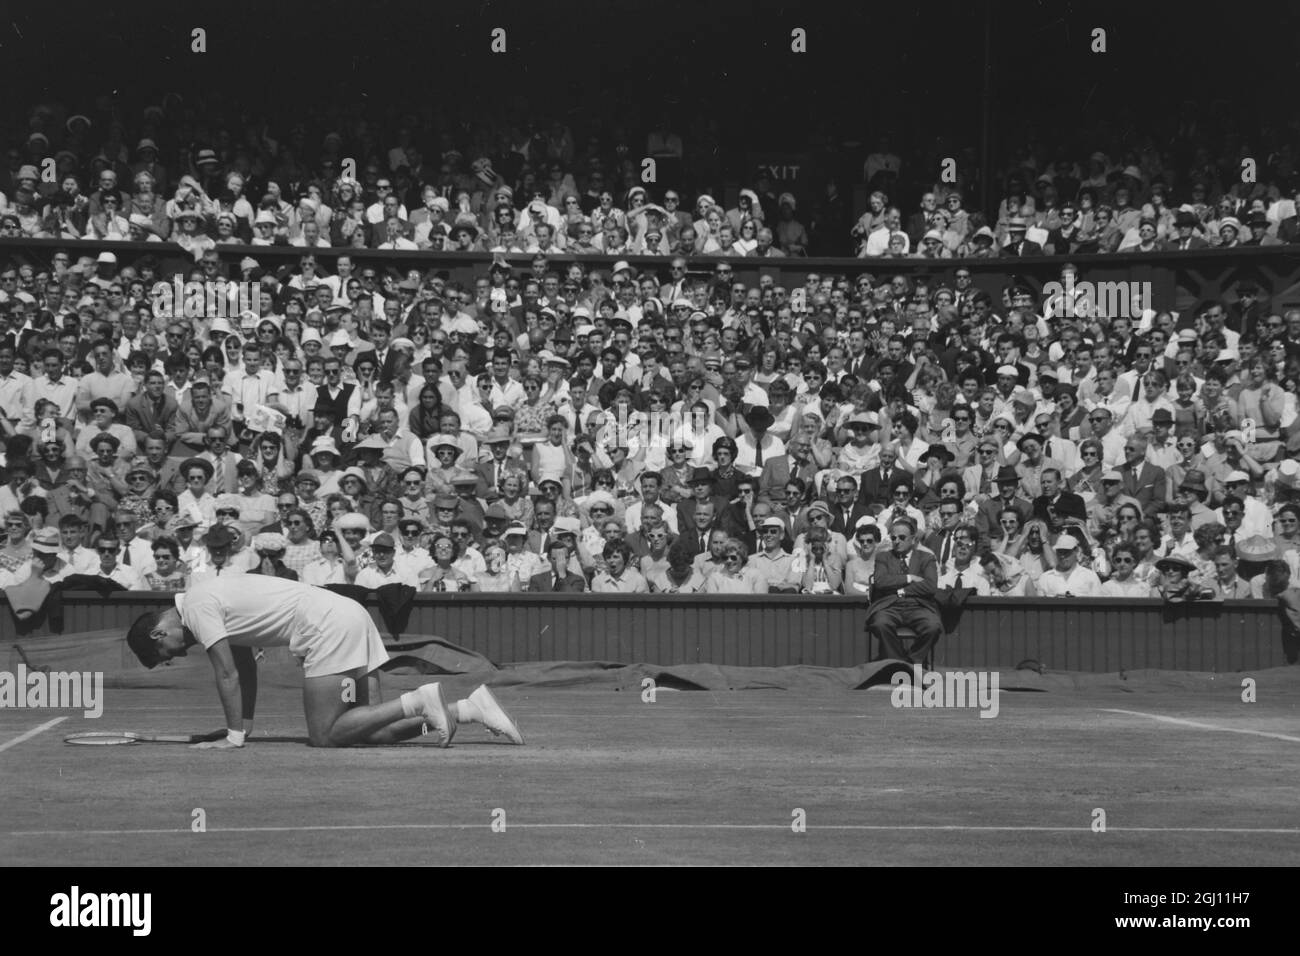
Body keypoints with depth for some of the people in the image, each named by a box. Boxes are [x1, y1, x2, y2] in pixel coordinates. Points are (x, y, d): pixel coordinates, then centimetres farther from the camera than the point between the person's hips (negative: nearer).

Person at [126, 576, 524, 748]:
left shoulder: (197, 607, -5)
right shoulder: (214, 599, 23)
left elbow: (227, 673, -9)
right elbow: (246, 667, 27)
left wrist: (234, 736, -4)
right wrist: (245, 728, 23)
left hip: (327, 627, -10)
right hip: (350, 616, 10)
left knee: (325, 735, -8)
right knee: (366, 729, 5)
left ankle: (417, 702, -16)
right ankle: (470, 707, -4)